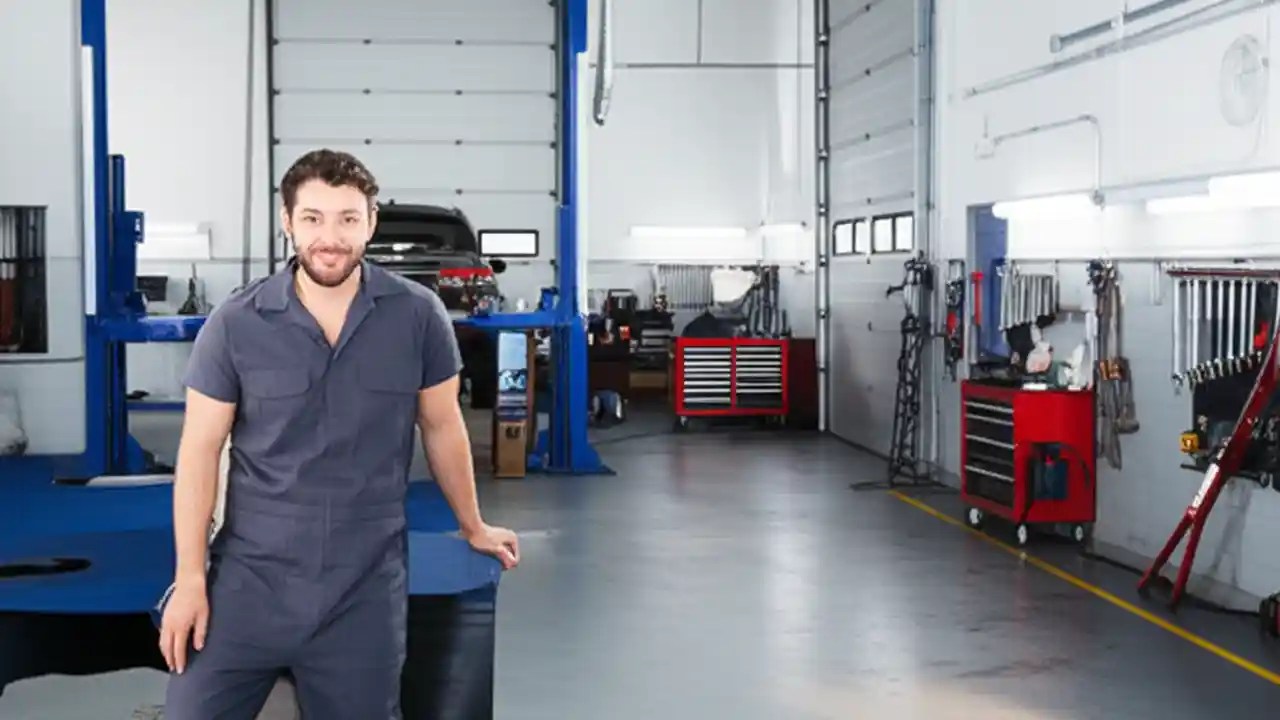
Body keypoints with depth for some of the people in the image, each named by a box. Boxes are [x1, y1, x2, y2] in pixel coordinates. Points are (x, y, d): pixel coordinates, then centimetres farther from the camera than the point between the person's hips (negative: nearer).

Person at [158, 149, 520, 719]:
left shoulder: (418, 316, -4)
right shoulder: (235, 325, -6)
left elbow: (442, 427, 10)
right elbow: (200, 450, -2)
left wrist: (472, 528, 21)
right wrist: (189, 578, -5)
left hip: (364, 587, 1)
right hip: (250, 578, 0)